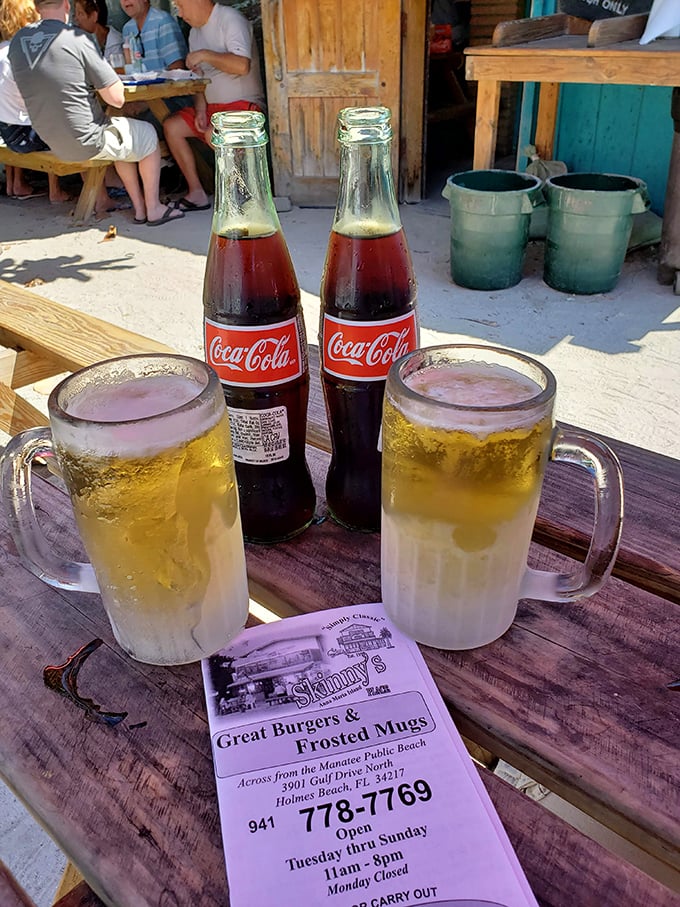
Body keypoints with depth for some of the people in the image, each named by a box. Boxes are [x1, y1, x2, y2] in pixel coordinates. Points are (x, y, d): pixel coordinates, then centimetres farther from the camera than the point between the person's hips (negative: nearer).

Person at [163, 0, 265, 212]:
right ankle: (196, 193, -4)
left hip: (243, 105, -9)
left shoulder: (230, 19, -11)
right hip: (212, 106, 9)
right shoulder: (195, 32, 15)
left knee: (213, 134, -34)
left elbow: (242, 65, -27)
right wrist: (200, 110, -2)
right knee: (171, 126, -5)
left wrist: (205, 55, -19)